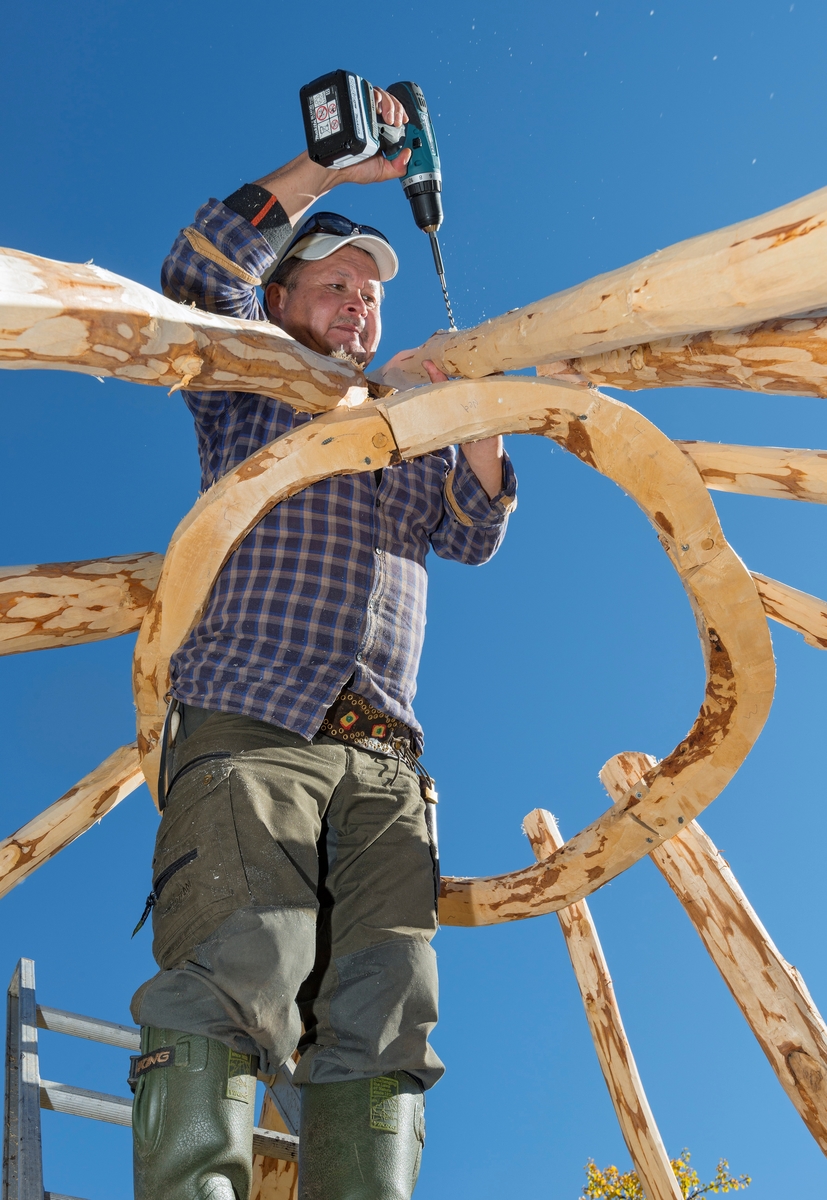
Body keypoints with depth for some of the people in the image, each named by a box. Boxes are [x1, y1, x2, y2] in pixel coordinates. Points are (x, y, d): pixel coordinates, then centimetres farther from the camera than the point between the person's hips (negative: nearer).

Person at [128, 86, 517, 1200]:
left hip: (385, 761, 5)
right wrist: (327, 168, 4)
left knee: (382, 1019, -9)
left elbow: (475, 533, 20)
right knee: (229, 988, -23)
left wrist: (476, 430, 3)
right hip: (250, 729, -4)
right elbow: (201, 268, 5)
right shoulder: (245, 388, 22)